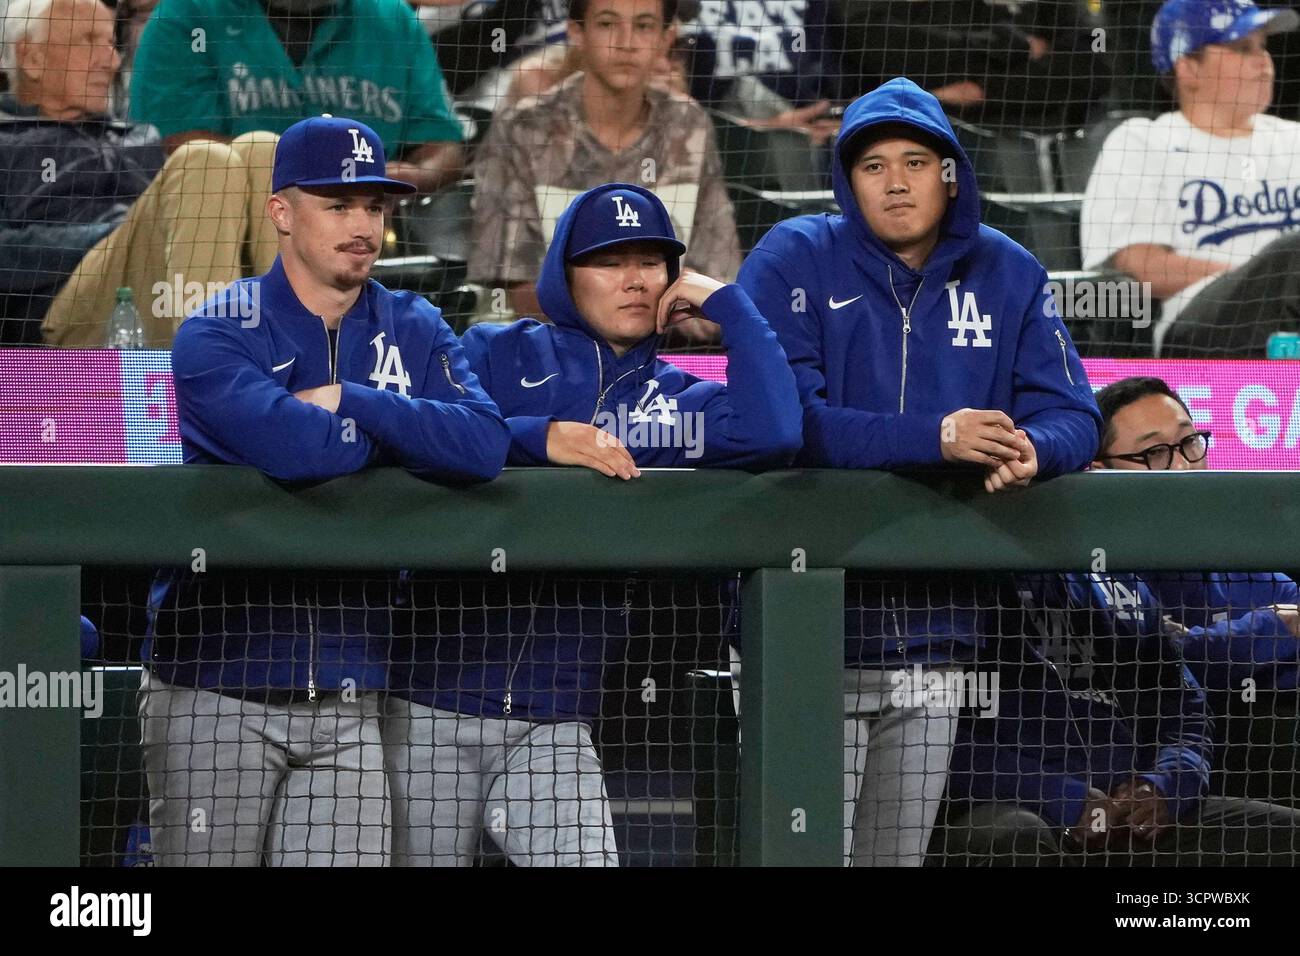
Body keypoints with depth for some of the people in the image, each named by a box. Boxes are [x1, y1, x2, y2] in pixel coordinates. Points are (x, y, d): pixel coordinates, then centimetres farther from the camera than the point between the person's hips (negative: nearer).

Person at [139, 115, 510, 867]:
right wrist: (409, 433, -4)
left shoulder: (415, 332, 11)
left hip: (349, 700, 3)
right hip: (216, 696, -3)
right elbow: (289, 445, -22)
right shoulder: (216, 334, -3)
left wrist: (347, 402, -10)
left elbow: (485, 446, -7)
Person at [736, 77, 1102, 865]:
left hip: (938, 630, 4)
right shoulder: (794, 262, -5)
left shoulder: (1008, 275, 7)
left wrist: (1031, 451, -22)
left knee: (899, 854, 13)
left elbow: (1072, 416, 3)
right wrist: (936, 438, -27)